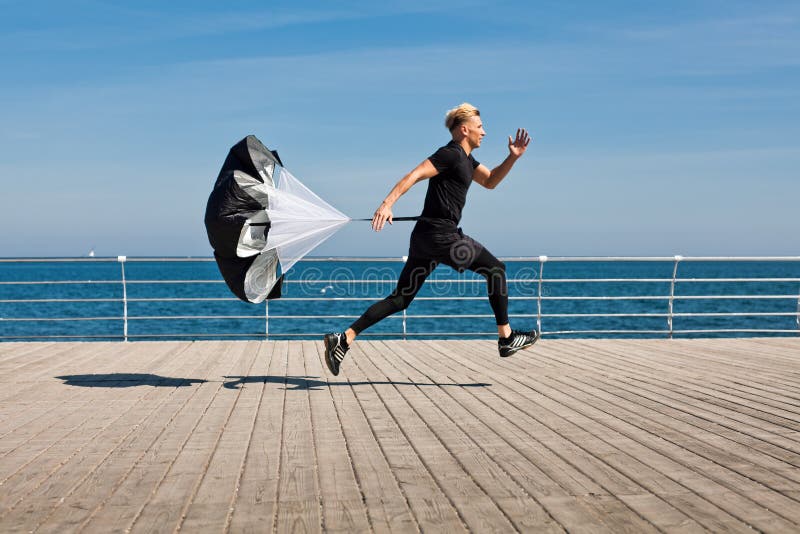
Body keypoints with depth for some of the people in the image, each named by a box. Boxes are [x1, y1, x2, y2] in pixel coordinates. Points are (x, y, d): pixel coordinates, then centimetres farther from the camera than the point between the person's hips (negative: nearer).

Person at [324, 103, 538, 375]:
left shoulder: (465, 159, 23)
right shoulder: (450, 154, -9)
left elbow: (490, 181, 34)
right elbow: (414, 175, -20)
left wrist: (513, 157, 20)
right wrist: (387, 204, -32)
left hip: (426, 238, 10)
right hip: (440, 234, -10)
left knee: (400, 299, 5)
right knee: (495, 269, 5)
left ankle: (344, 338, -2)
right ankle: (507, 338, 12)